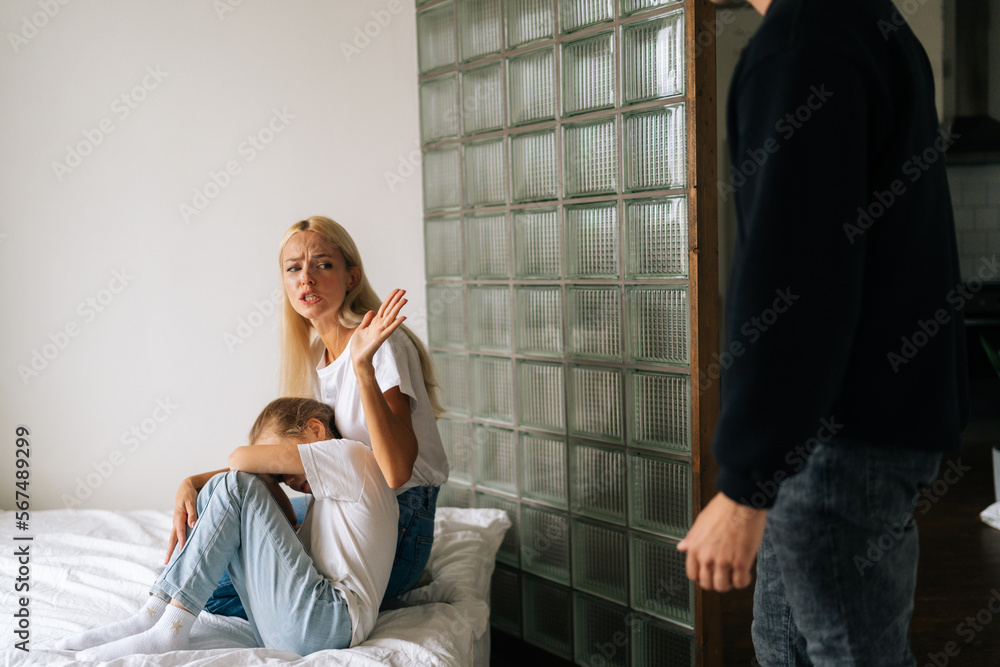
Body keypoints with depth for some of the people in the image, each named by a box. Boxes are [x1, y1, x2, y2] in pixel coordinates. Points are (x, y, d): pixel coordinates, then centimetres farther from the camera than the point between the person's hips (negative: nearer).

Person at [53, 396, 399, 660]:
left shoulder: (351, 454, 2)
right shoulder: (326, 495, 30)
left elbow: (240, 458, -4)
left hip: (325, 623, -9)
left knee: (234, 486, -11)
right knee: (218, 490, 7)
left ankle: (169, 629, -15)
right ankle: (153, 615, -4)